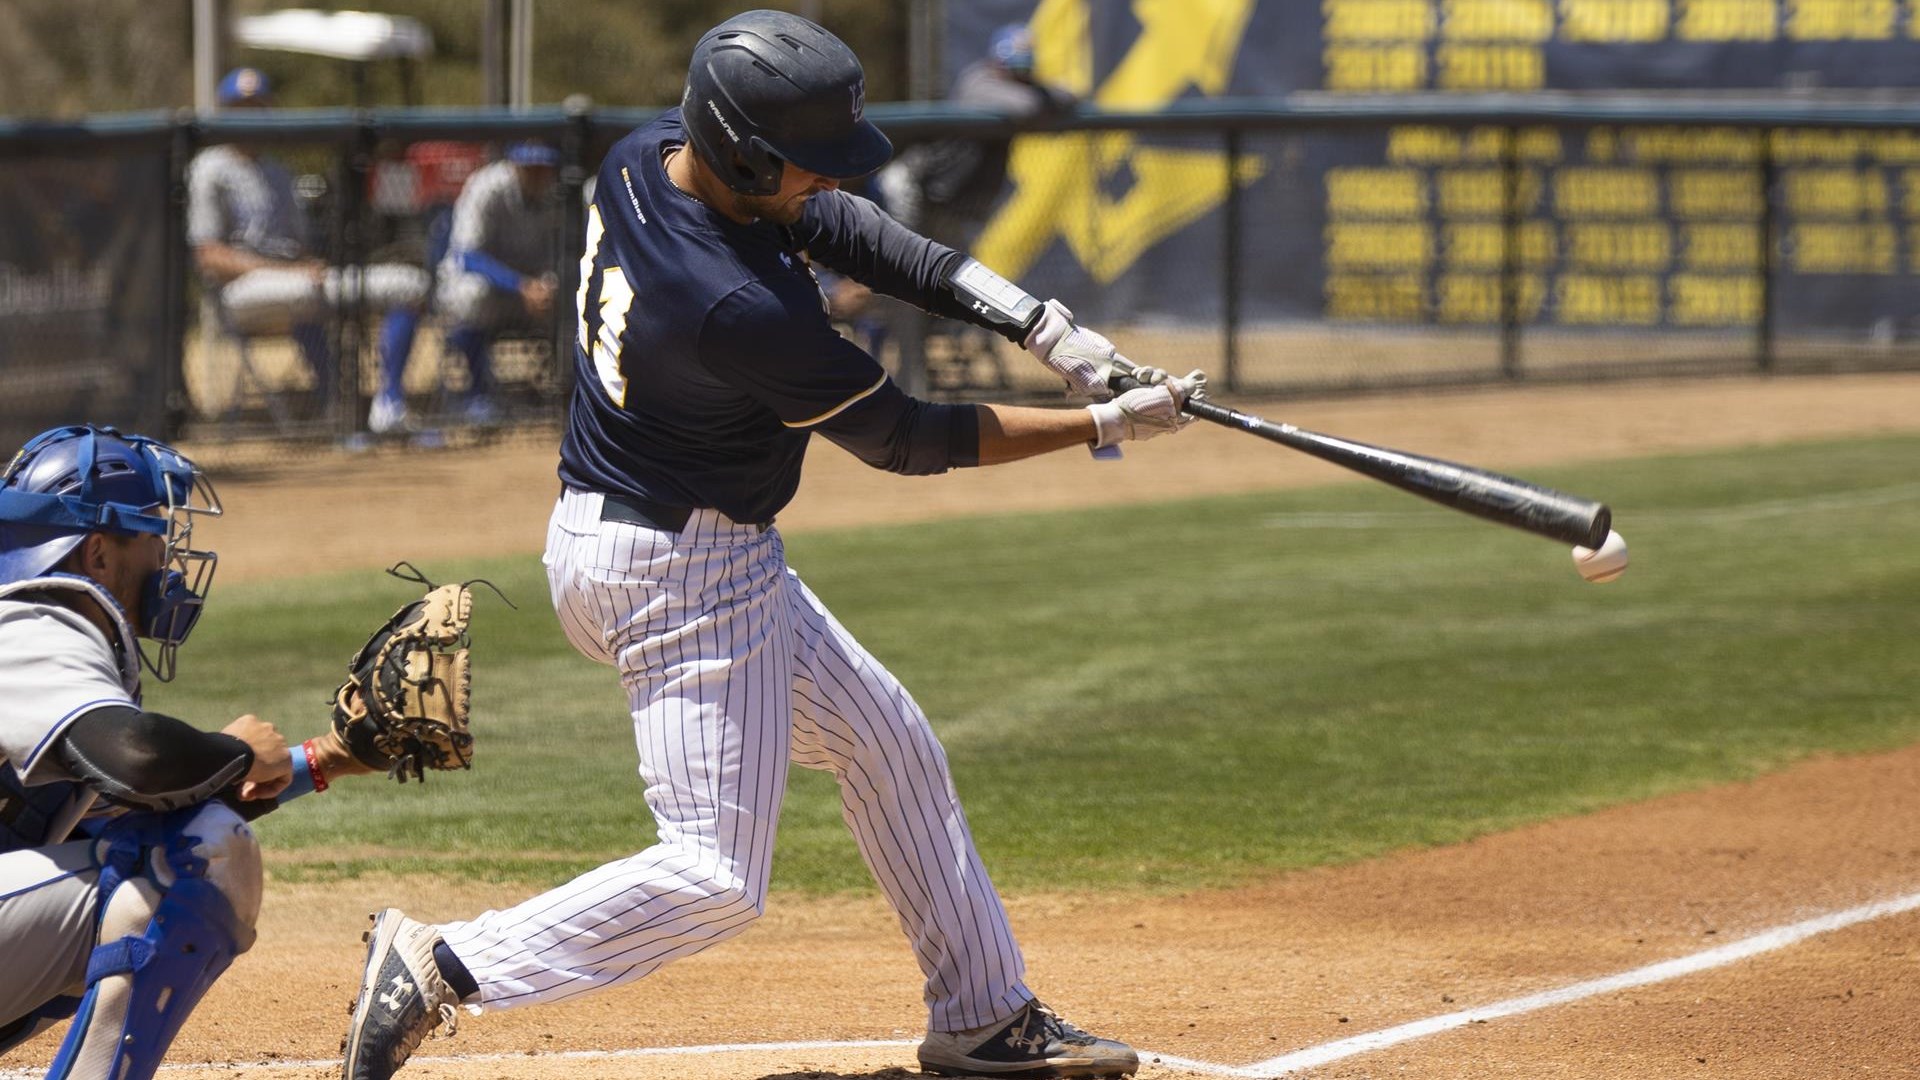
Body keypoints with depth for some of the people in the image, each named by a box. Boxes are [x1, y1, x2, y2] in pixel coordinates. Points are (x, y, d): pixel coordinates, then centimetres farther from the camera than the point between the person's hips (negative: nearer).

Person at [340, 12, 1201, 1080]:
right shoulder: (742, 310, -32)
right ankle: (443, 968, -5)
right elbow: (908, 439, -18)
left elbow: (847, 228, 3)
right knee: (719, 876, -8)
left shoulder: (648, 155, -7)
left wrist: (1038, 320, -5)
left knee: (889, 743, 20)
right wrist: (1107, 424, -9)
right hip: (677, 573, -10)